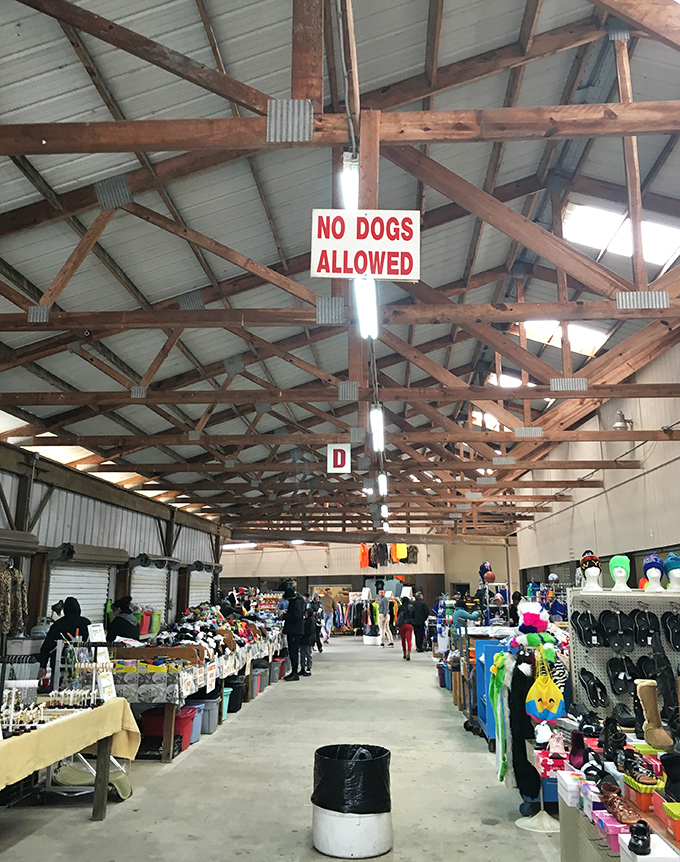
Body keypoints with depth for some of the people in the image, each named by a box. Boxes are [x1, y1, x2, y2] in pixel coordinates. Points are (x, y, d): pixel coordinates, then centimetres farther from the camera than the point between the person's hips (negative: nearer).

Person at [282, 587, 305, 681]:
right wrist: (287, 613, 8)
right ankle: (293, 672, 18)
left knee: (294, 651, -8)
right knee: (292, 651, 12)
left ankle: (295, 673, -4)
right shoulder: (293, 602, 18)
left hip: (295, 631, -10)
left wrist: (285, 618, -13)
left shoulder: (297, 602, -14)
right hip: (292, 630, 10)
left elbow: (296, 616, -23)